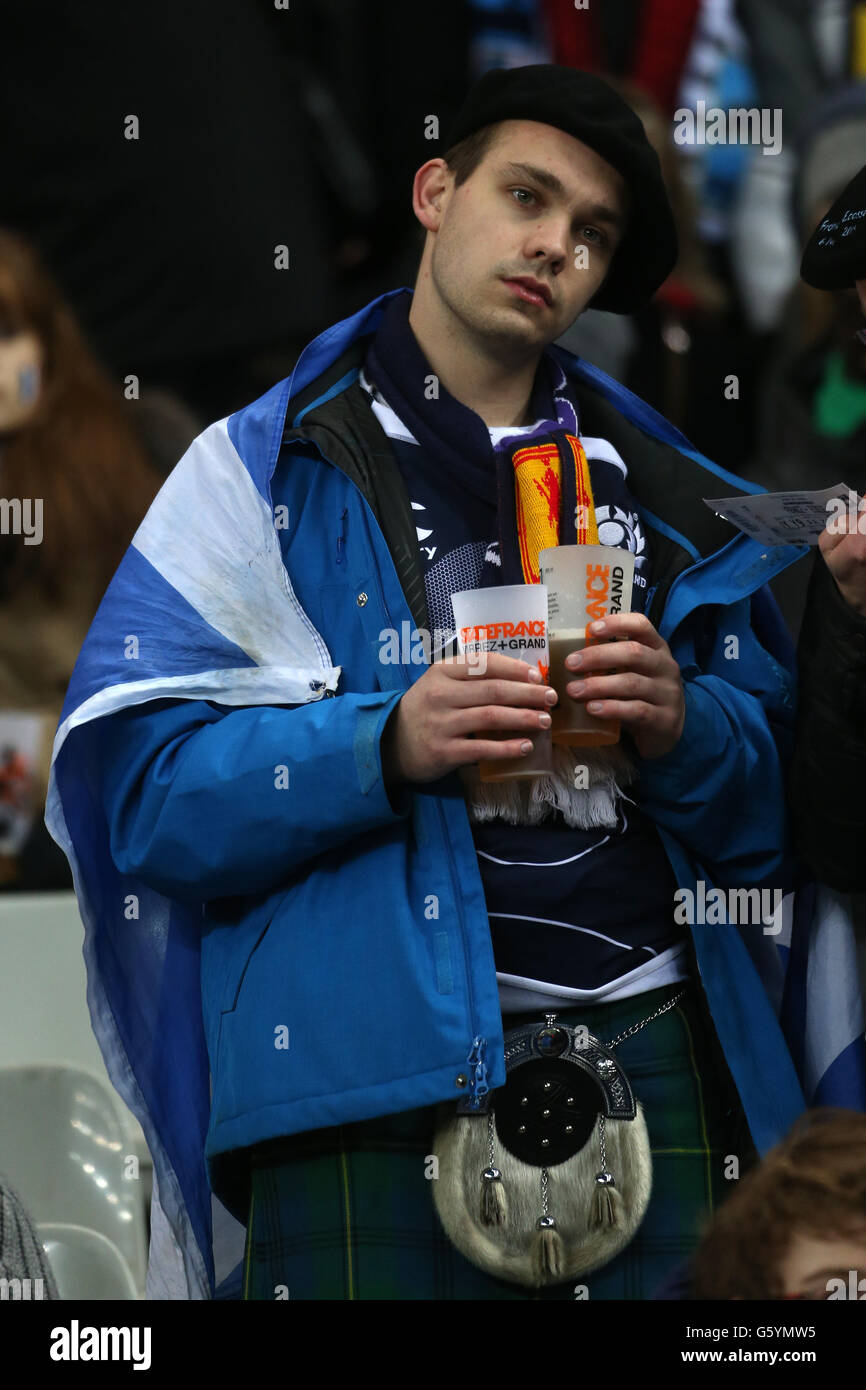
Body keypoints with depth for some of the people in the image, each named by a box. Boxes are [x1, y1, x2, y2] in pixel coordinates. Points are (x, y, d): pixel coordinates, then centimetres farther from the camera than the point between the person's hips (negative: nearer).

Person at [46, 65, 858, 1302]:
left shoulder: (664, 493, 18)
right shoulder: (271, 468, 5)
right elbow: (154, 793, -5)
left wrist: (680, 728, -7)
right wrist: (391, 746, -20)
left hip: (654, 1049, 4)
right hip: (379, 1079, -4)